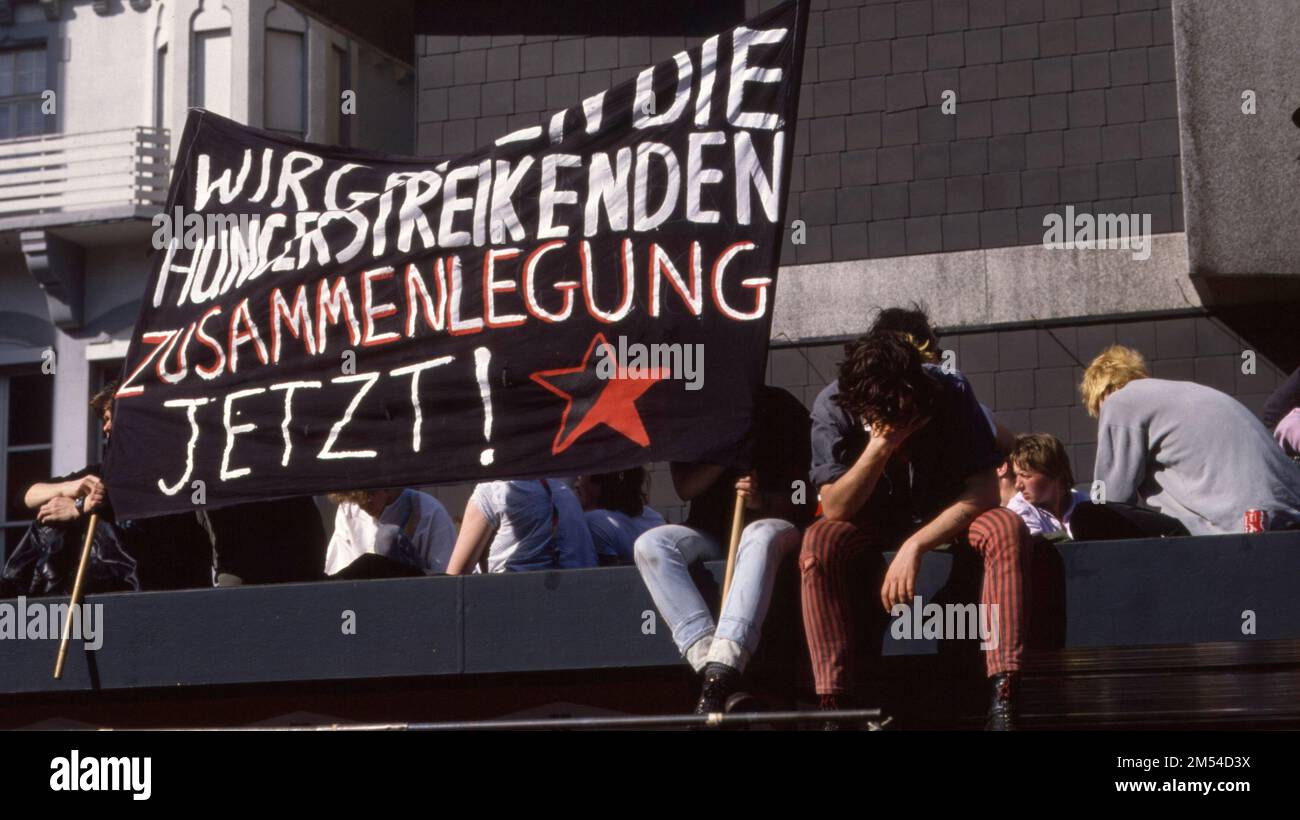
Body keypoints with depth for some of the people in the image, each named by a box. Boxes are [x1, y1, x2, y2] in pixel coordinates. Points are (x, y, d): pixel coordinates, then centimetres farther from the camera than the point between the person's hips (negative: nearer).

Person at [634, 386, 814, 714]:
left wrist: (762, 500, -24)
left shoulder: (781, 409, -2)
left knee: (760, 536, -40)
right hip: (711, 533, 3)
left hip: (768, 523, -3)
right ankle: (713, 667, -44)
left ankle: (718, 676, -54)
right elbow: (685, 488, 1)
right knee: (651, 544, -28)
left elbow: (805, 496, -4)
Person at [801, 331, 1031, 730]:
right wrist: (880, 446, -36)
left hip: (950, 519, 0)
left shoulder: (952, 393, -21)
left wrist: (915, 546, -32)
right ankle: (836, 703, -33)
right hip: (873, 528, 0)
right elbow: (835, 510, -22)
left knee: (1007, 529, -32)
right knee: (818, 543, -32)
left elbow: (984, 490, -22)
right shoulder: (832, 407, -20)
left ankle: (1003, 697, -38)